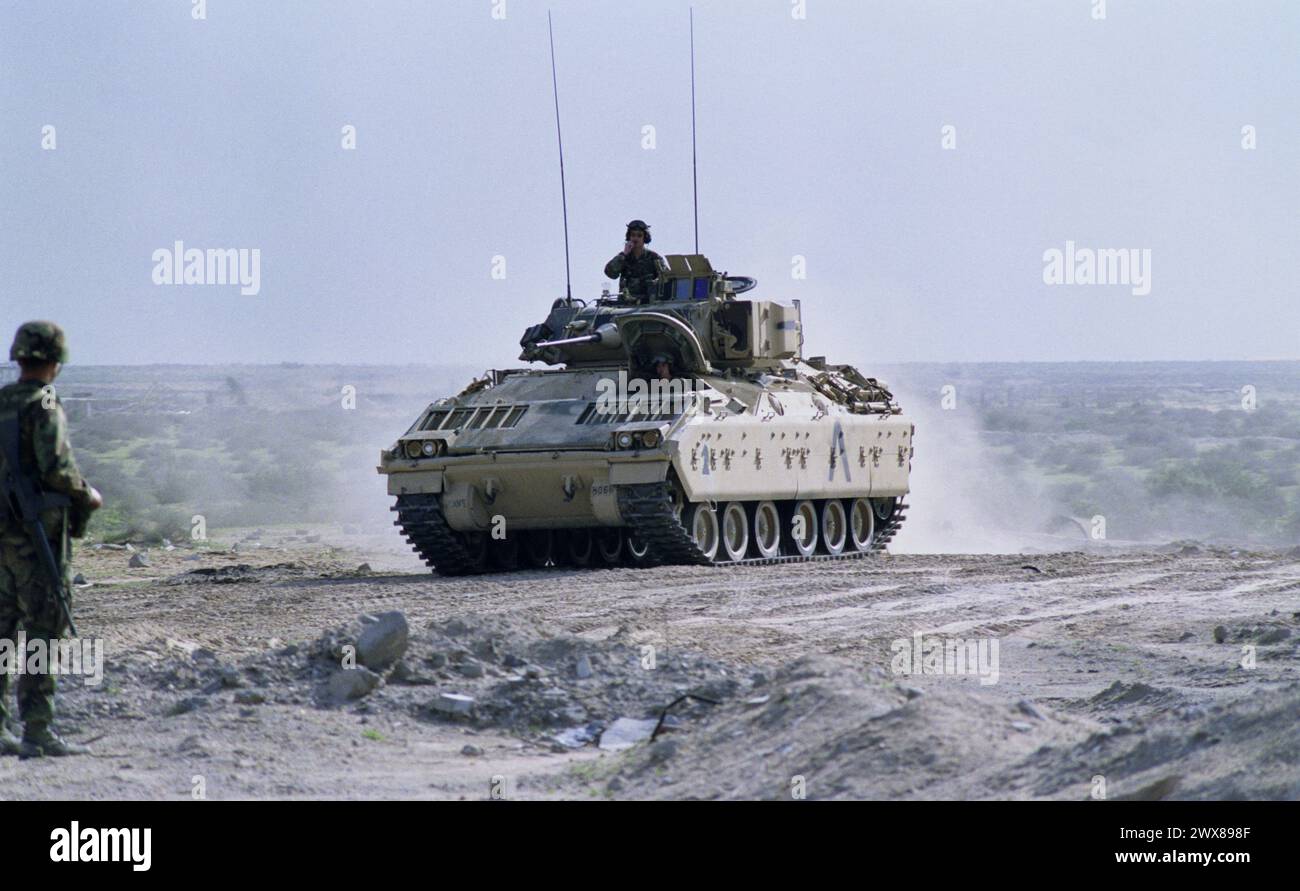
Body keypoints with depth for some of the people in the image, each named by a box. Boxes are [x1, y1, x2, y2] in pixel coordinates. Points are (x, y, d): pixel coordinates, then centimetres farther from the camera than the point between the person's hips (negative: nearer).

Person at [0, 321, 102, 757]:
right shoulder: (43, 406, -12)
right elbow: (57, 468, -20)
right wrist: (87, 495, -3)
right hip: (37, 533, -7)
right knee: (43, 628, -5)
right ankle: (37, 731, -7)